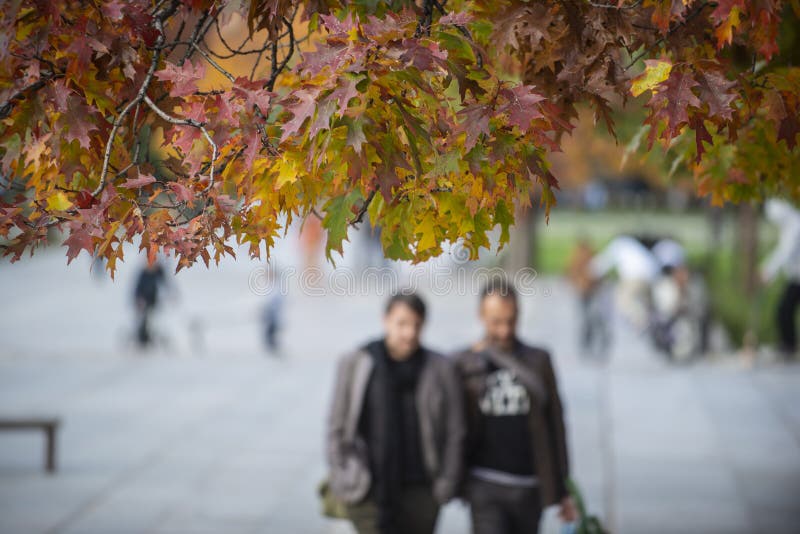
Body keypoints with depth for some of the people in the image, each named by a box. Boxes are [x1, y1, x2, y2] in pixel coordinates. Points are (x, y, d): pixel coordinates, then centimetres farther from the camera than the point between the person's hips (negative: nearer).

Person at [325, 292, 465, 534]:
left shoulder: (440, 369, 1)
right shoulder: (355, 364, 0)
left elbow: (454, 432, 4)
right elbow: (337, 427, 5)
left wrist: (445, 484, 1)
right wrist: (340, 480, 3)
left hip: (420, 493, 2)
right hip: (370, 492, -1)